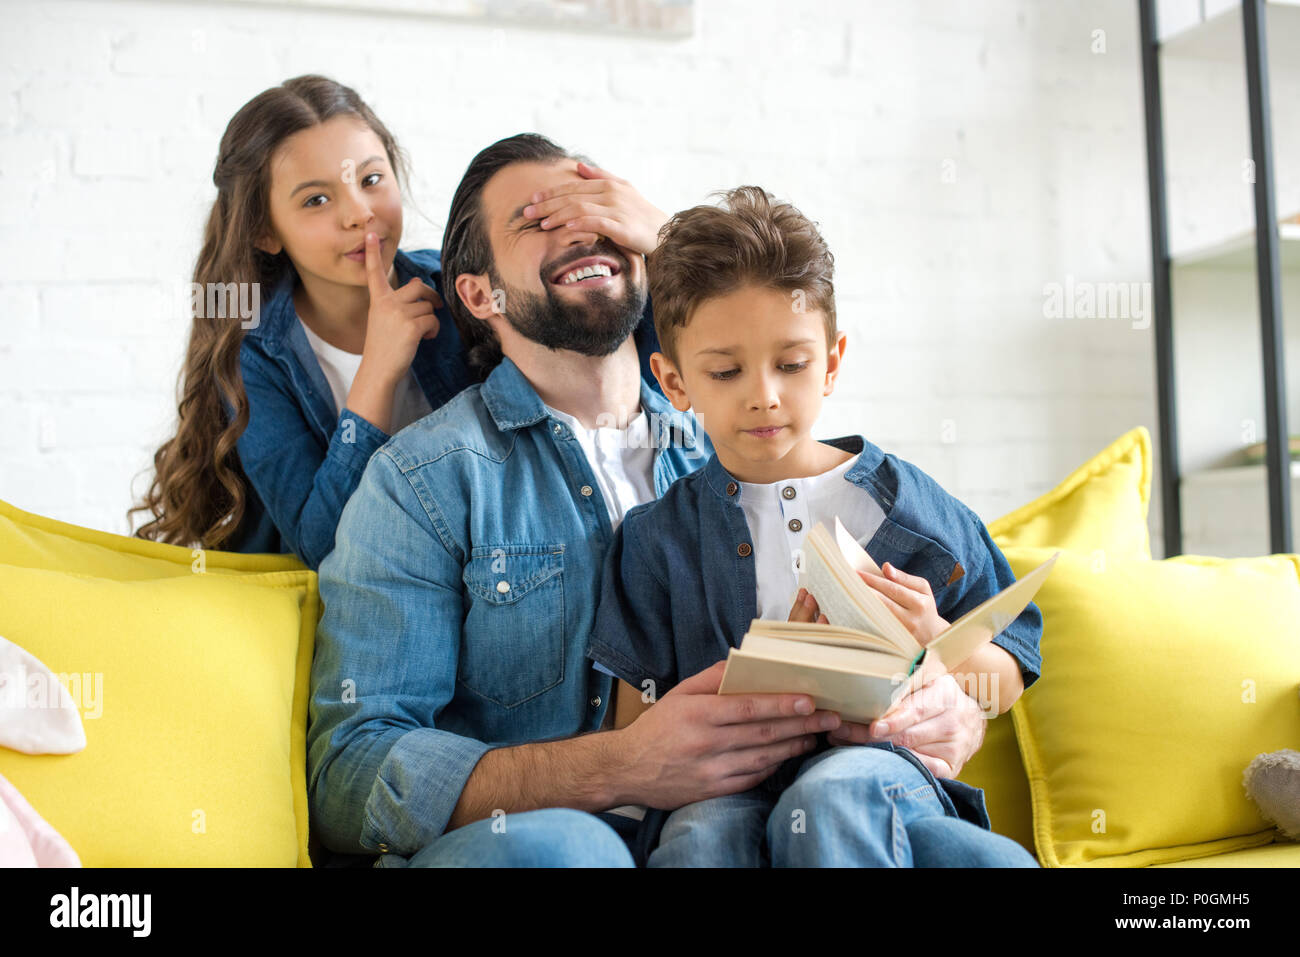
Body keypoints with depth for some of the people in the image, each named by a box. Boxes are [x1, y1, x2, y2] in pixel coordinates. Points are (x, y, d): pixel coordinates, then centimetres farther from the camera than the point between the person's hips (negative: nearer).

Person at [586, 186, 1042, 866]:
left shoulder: (908, 504, 10)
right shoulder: (657, 538, 8)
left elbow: (1006, 682, 15)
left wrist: (934, 643, -8)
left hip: (885, 767, 1)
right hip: (725, 786, -1)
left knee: (832, 792, -35)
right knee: (700, 834, -36)